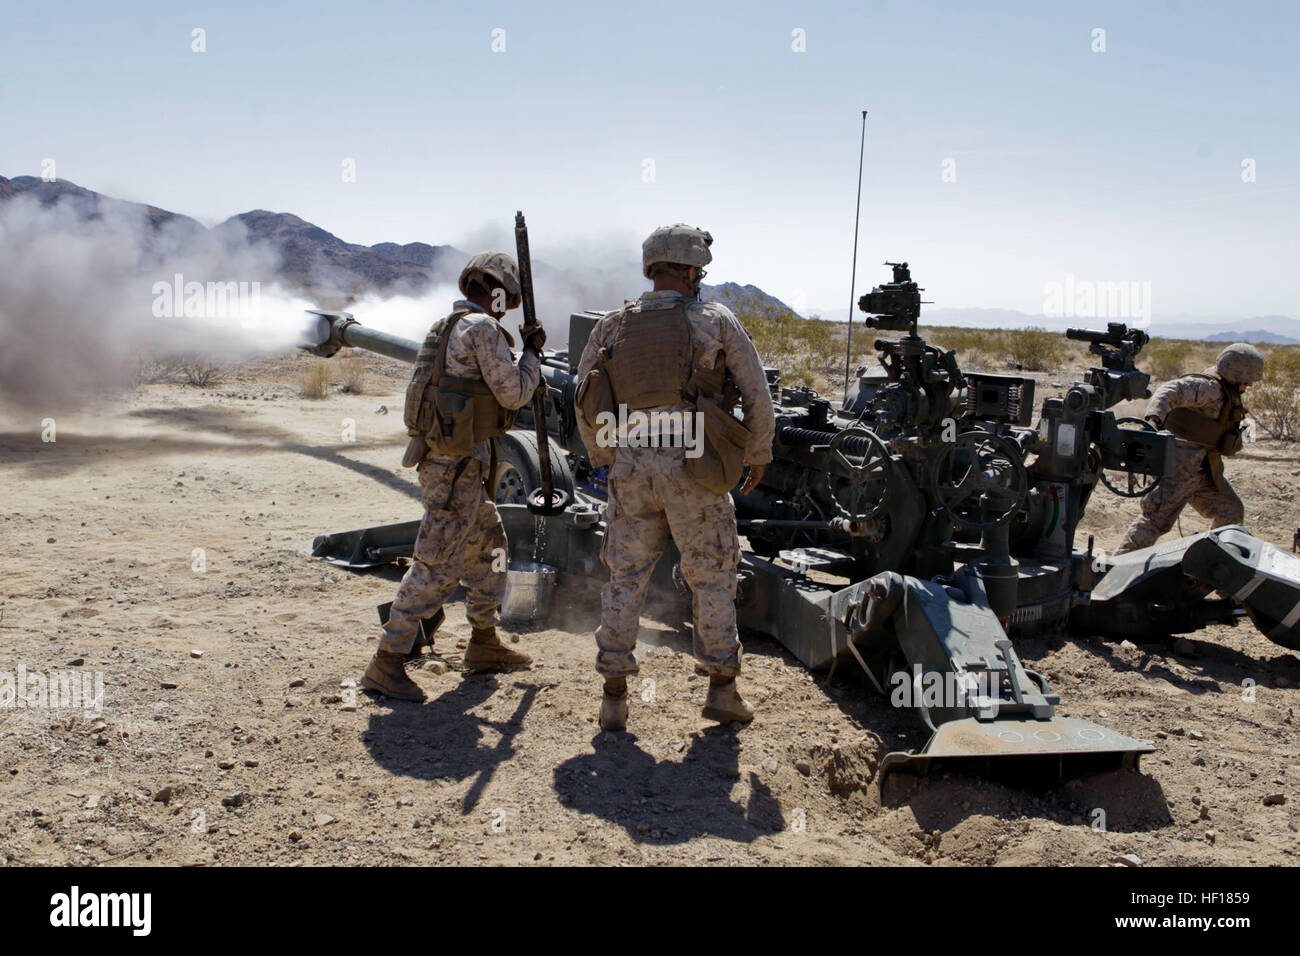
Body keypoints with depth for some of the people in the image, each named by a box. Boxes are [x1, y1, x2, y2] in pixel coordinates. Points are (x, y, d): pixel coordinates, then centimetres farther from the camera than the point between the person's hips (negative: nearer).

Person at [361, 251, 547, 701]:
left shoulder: (448, 326, 17)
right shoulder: (482, 328, -13)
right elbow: (513, 393, -11)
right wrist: (533, 353, 4)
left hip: (446, 457, 11)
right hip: (457, 463, -11)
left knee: (488, 546, 20)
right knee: (436, 565, -7)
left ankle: (484, 645, 30)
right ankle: (387, 663, -3)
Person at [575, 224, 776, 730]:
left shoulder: (612, 326, 9)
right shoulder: (717, 321, 1)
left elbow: (585, 401, 12)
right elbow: (757, 395, 3)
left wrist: (604, 458, 25)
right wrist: (758, 455, 17)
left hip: (631, 467, 3)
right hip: (693, 468, -2)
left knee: (625, 578, 10)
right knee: (712, 577, 11)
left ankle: (614, 697, 13)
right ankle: (722, 688, 18)